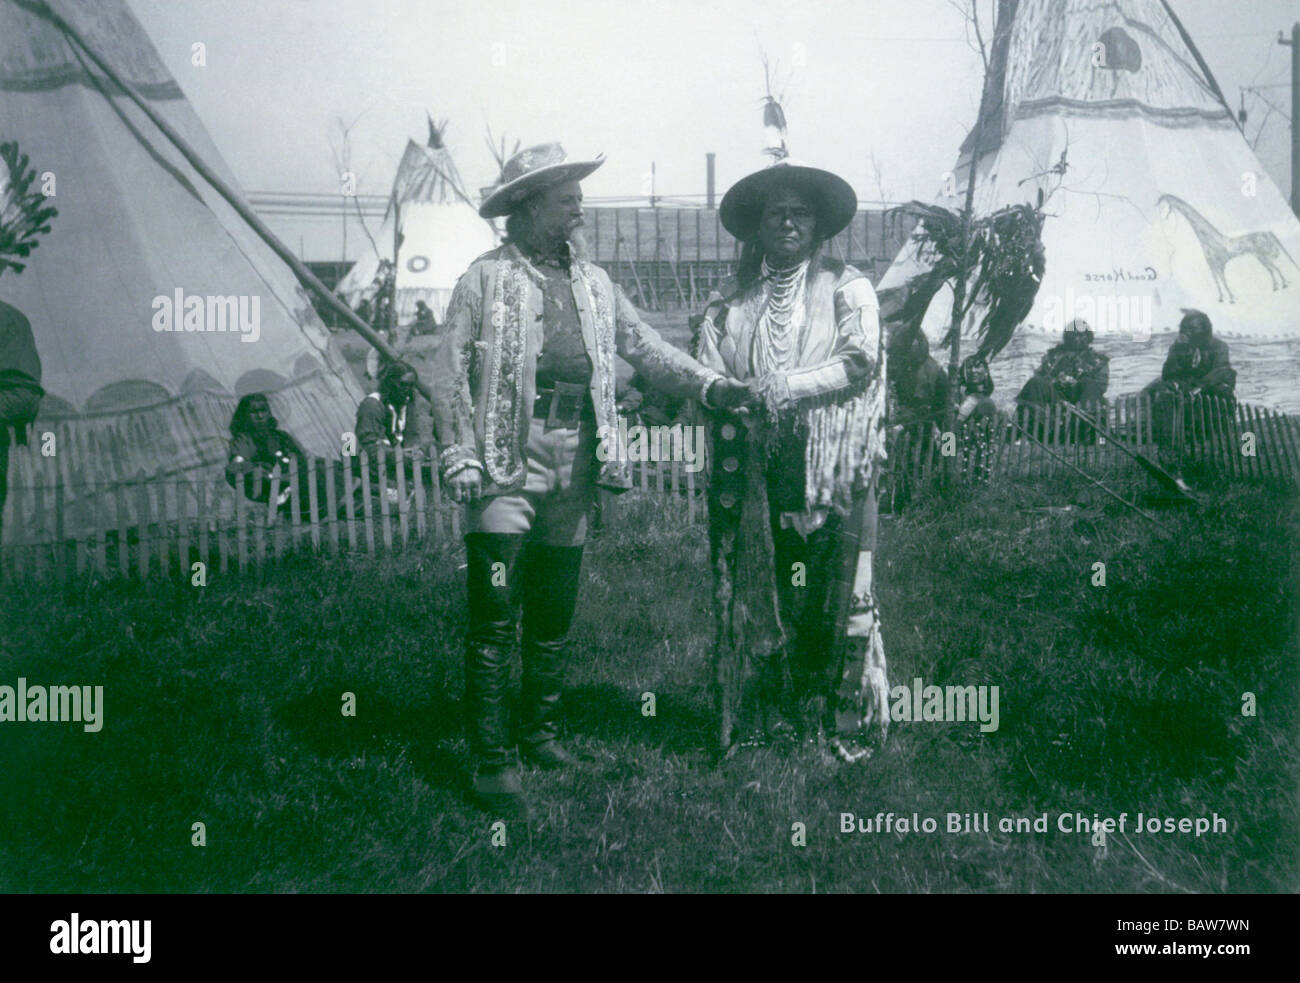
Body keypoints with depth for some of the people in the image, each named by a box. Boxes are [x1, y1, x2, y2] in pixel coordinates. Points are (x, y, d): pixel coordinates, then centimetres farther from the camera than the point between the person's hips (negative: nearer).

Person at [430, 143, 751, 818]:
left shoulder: (594, 283, 18)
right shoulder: (487, 276, 1)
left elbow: (643, 346, 14)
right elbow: (449, 365, -5)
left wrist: (708, 383, -1)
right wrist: (457, 453, -13)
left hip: (574, 458, 5)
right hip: (507, 457, -5)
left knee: (555, 615, 13)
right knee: (494, 618, -6)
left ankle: (541, 731, 28)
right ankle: (491, 760, -1)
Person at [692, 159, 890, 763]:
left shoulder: (847, 290, 9)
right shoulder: (730, 301, 17)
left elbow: (860, 360, -5)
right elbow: (709, 375, 8)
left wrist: (785, 387, -14)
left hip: (828, 470, -2)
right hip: (752, 473, 2)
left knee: (837, 593, -4)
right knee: (752, 593, 2)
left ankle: (846, 721, 3)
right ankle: (758, 716, 10)